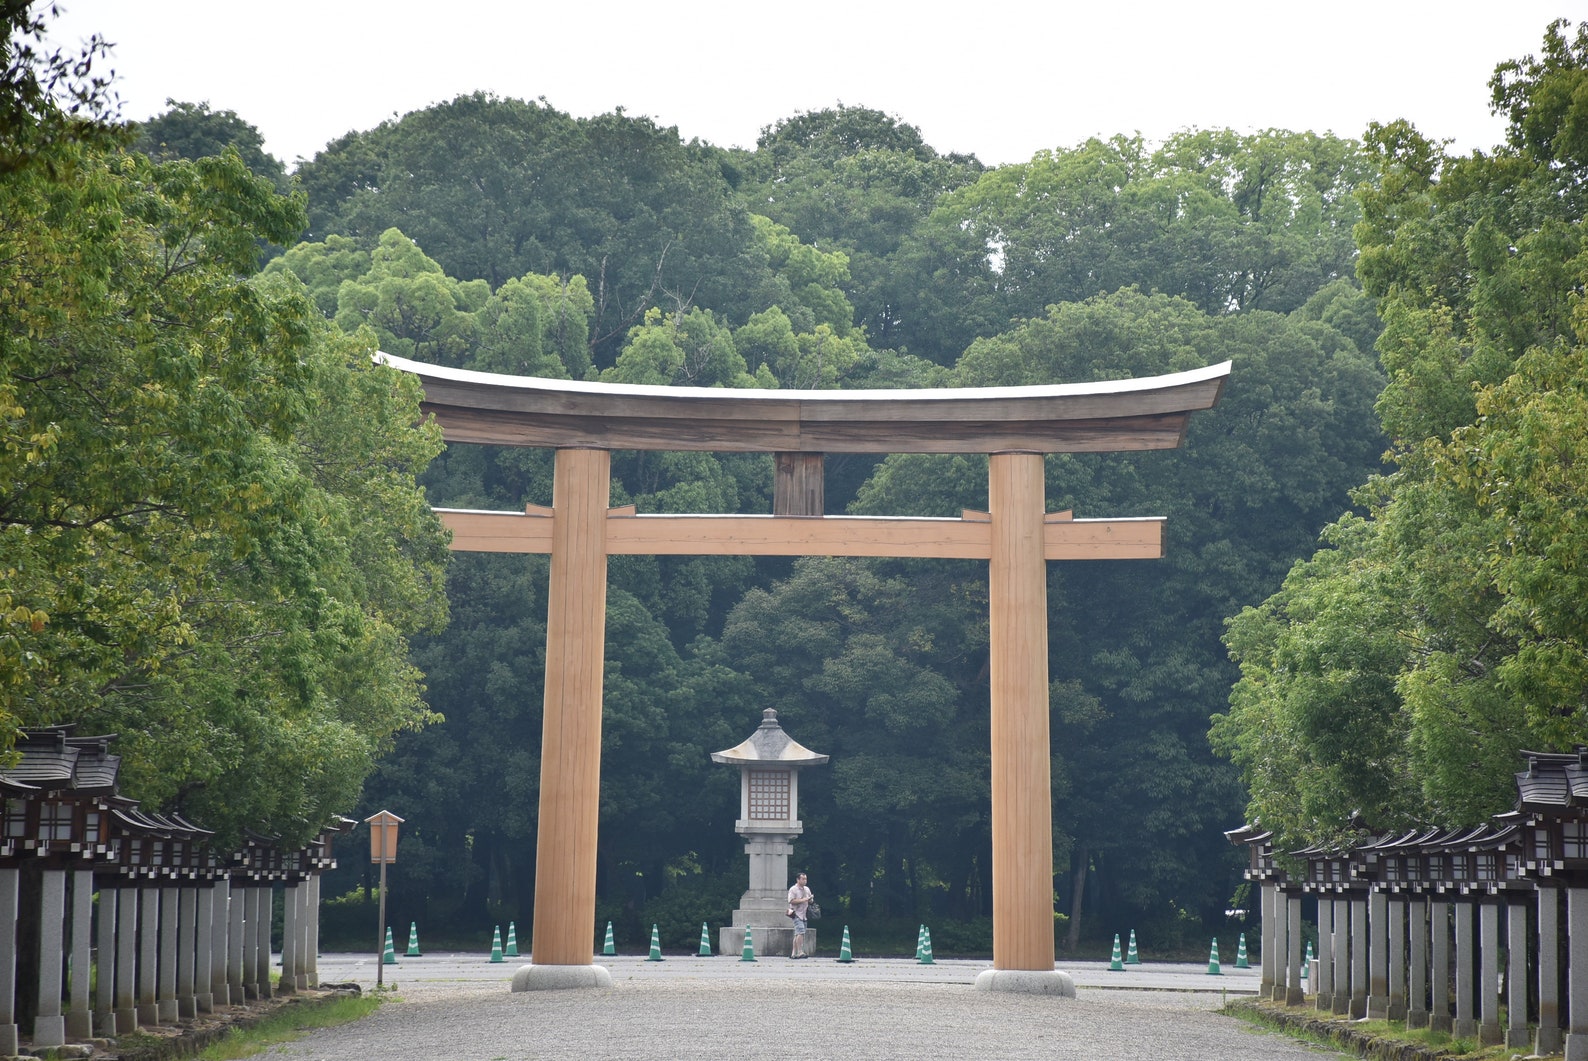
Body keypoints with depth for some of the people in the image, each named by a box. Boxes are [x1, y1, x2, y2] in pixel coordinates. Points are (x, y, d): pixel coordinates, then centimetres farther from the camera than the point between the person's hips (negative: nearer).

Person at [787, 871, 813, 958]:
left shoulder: (807, 889, 17)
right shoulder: (793, 890, -4)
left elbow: (810, 901, 26)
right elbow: (792, 901, -15)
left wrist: (811, 899, 2)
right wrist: (803, 900, -17)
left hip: (804, 914, 7)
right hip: (797, 914, -7)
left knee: (797, 934, 8)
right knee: (800, 932, -18)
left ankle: (793, 953, 12)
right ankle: (800, 952, -22)